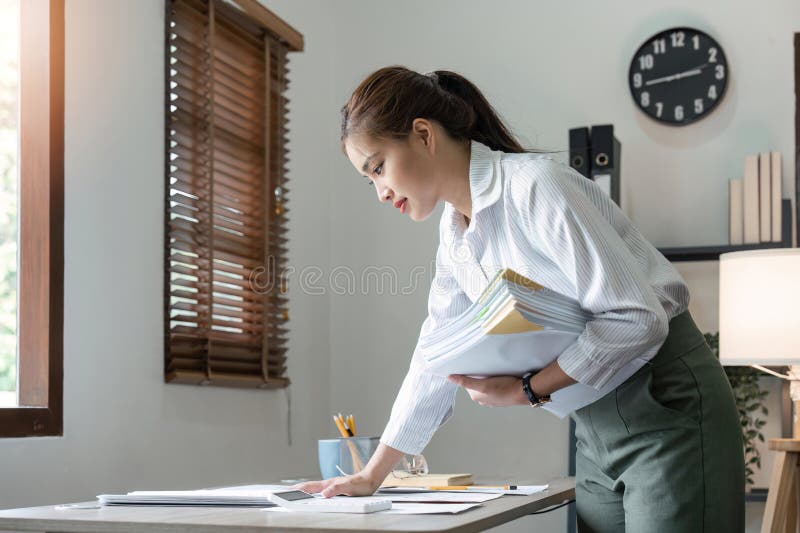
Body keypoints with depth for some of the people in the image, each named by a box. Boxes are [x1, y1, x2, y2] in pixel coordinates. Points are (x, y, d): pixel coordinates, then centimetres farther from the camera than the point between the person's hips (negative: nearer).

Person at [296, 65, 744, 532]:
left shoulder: (535, 186, -19)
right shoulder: (454, 233, 8)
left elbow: (637, 318, -22)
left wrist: (524, 390, -19)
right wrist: (371, 477, 16)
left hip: (667, 410, -8)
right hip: (598, 432, 8)